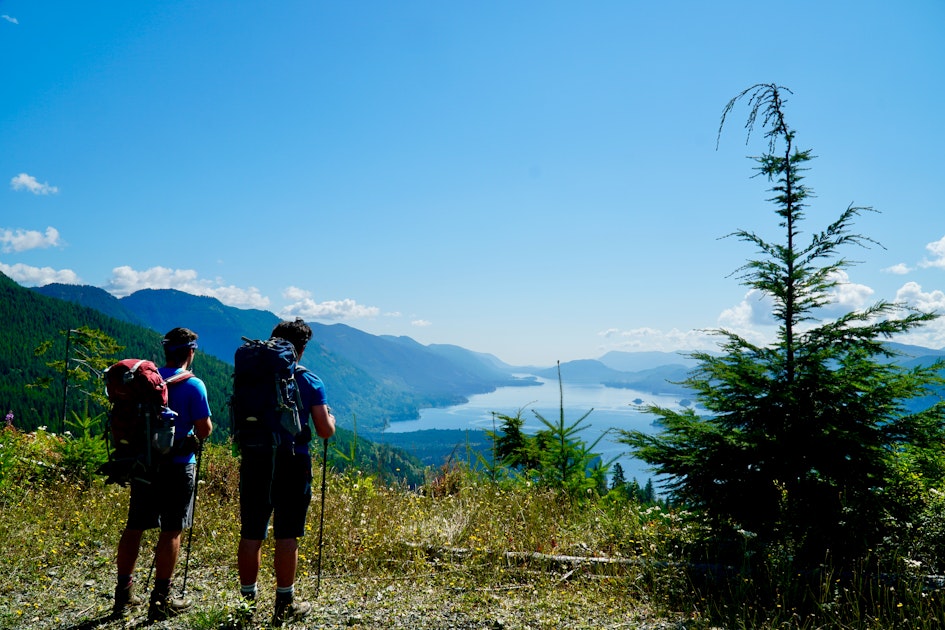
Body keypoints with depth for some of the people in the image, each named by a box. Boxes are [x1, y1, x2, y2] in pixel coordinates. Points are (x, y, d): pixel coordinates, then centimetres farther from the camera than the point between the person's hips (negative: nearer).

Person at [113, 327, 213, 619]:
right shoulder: (193, 385, -12)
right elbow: (205, 428, -11)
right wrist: (197, 436, 10)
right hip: (177, 466, -5)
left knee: (134, 526, 14)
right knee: (172, 530, 2)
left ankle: (123, 594, 24)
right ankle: (161, 600, 7)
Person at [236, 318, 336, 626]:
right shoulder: (310, 382, -4)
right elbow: (325, 431, -4)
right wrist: (330, 416, 16)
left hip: (254, 462, 3)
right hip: (292, 464, -3)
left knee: (250, 535, 11)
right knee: (287, 536, 6)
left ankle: (248, 601, 22)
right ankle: (284, 604, 14)